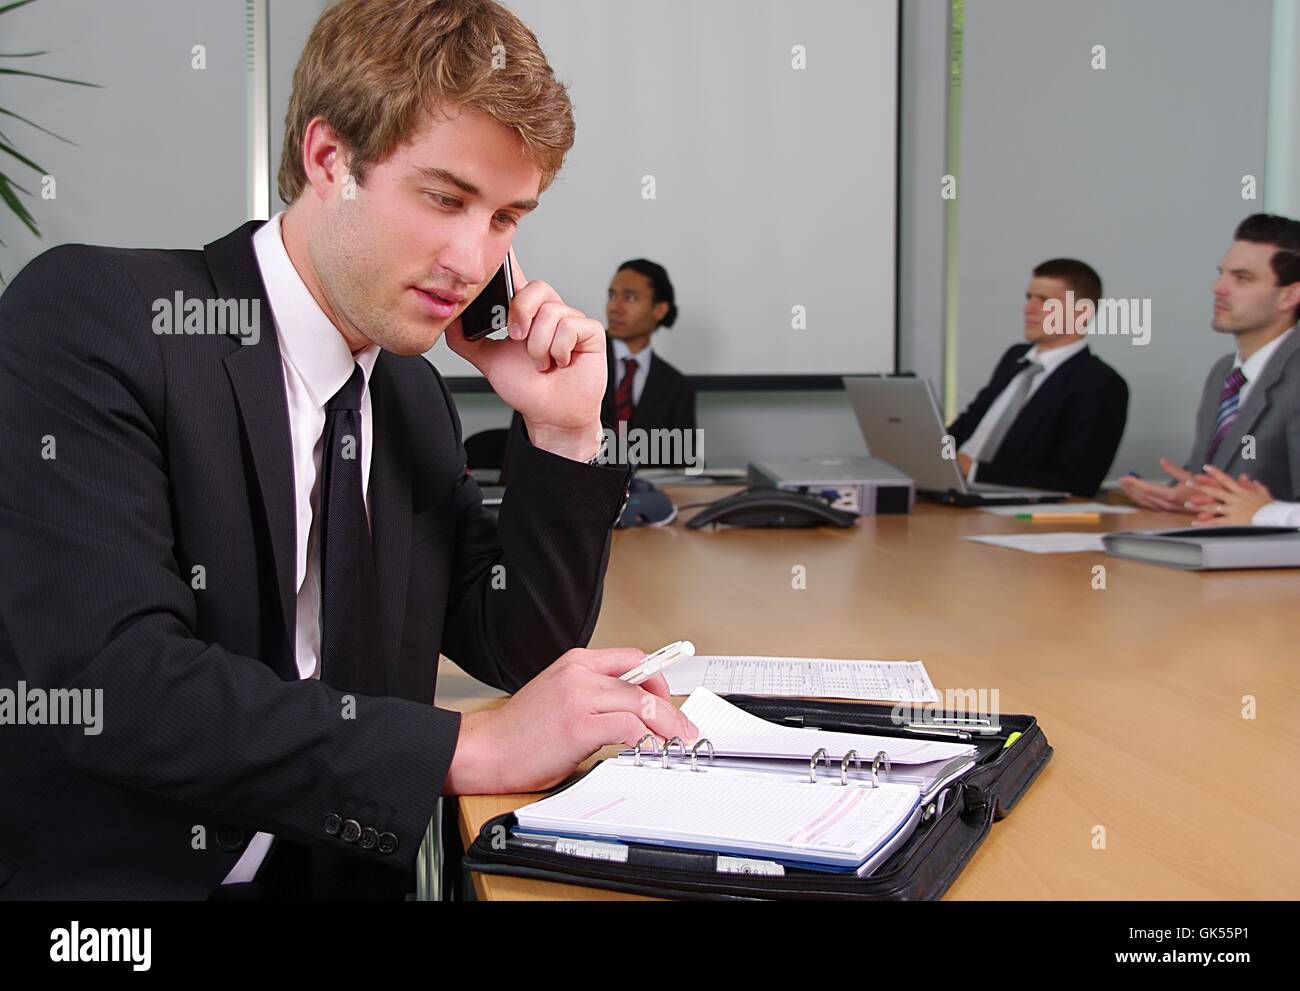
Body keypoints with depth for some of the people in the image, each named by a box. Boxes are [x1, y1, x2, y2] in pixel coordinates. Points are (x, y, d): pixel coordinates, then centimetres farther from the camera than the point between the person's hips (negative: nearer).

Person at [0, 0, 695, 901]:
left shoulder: (414, 396, 8)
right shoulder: (89, 315, -12)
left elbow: (522, 655, 12)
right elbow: (108, 676, -22)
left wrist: (563, 435, -2)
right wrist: (467, 749, -23)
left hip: (334, 877, 6)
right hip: (94, 876, -5)